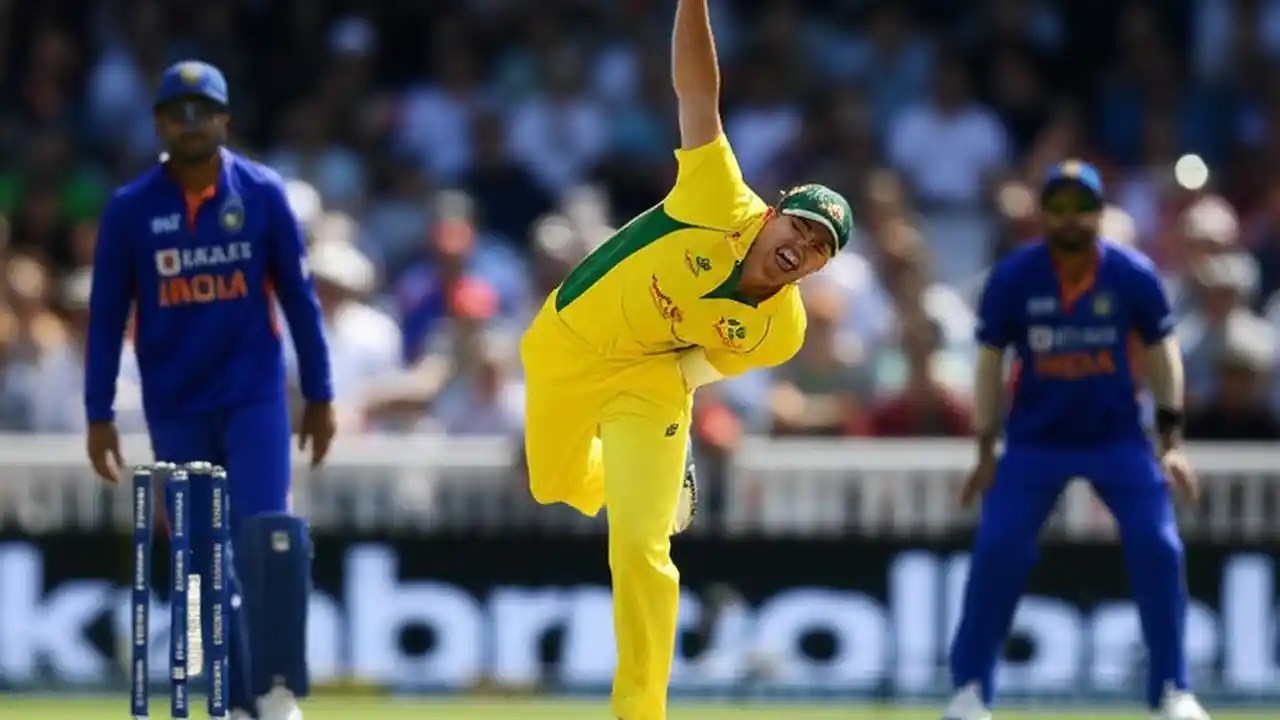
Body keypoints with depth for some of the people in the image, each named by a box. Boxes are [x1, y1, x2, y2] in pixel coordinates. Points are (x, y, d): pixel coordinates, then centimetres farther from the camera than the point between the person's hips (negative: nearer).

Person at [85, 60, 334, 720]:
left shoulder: (262, 194, -3)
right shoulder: (130, 209, -2)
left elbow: (299, 297, 2)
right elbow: (106, 315, 3)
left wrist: (319, 396, 2)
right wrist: (98, 415, 1)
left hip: (255, 398, -1)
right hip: (174, 411, 1)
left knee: (267, 536, -17)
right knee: (204, 562, 5)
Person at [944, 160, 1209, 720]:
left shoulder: (1133, 275, -11)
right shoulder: (1012, 279, -12)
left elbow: (1160, 354, 1)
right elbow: (990, 362, -2)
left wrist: (1171, 440, -3)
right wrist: (985, 452, -2)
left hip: (1118, 438, 1)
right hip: (1035, 441, 0)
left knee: (1157, 547, -9)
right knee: (996, 552, -11)